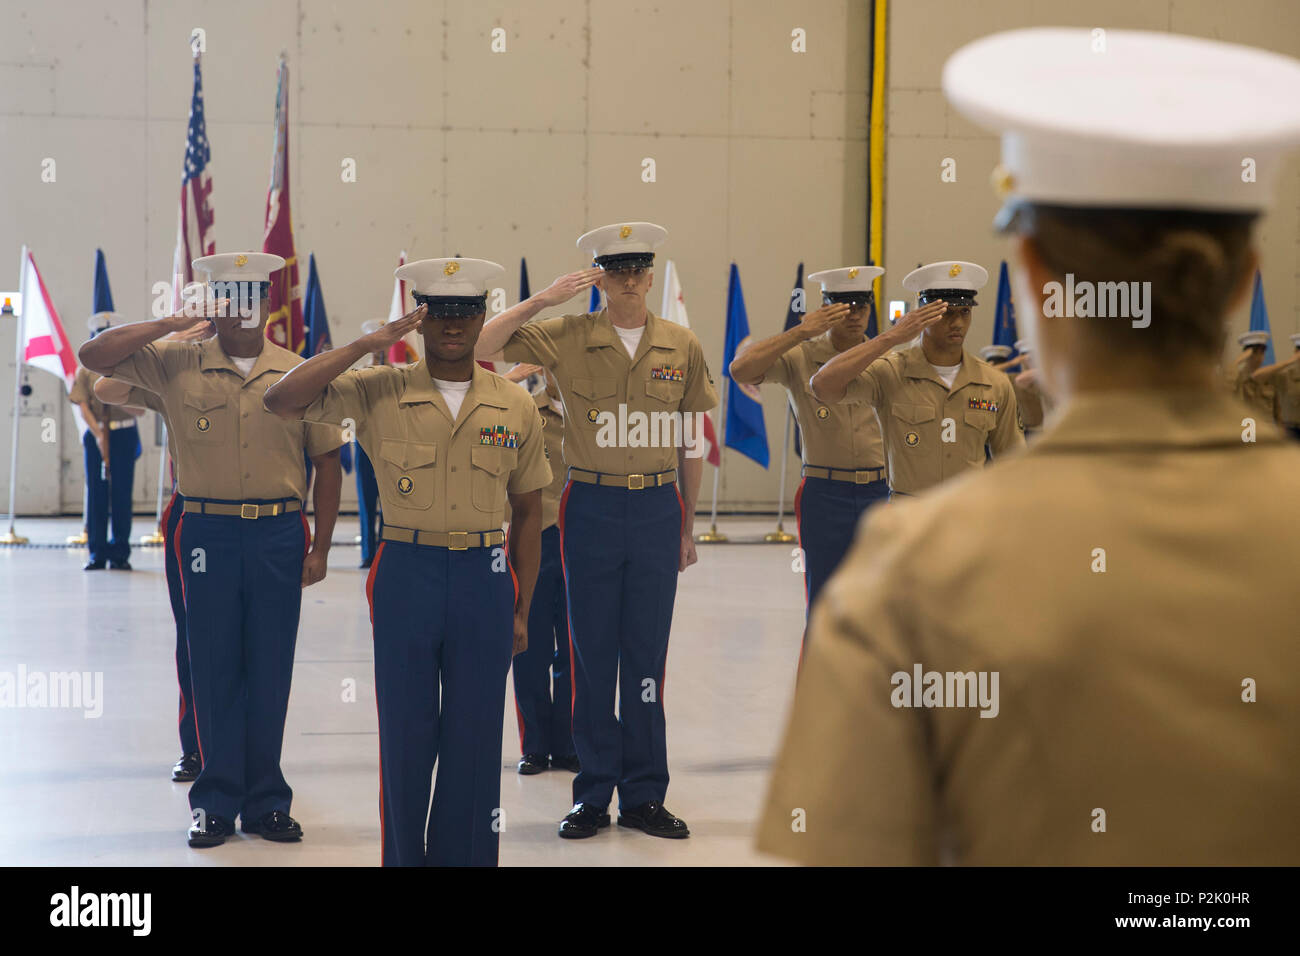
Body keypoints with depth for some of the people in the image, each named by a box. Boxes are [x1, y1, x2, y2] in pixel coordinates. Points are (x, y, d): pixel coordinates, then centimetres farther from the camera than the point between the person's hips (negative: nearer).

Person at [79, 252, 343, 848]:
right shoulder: (178, 365, 3)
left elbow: (326, 463, 8)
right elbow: (94, 357, -4)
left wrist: (320, 548, 4)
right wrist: (171, 325, -9)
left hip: (280, 535, 1)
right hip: (208, 534, 0)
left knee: (270, 671, 5)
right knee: (213, 669, 4)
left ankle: (265, 803, 16)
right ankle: (217, 803, 13)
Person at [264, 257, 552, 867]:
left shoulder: (515, 407, 5)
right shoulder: (378, 393, -1)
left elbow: (528, 511, 10)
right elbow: (281, 401, -13)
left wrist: (521, 610, 8)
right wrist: (367, 345, -15)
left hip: (485, 577, 1)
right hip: (406, 573, -1)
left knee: (475, 738, 6)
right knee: (405, 735, 5)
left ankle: (466, 856, 17)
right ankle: (404, 856, 18)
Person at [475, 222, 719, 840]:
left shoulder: (682, 348, 5)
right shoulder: (566, 338, 0)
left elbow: (691, 443, 11)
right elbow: (480, 347, -7)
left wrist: (688, 526, 12)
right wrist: (540, 300, -14)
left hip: (658, 507, 1)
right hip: (592, 506, -1)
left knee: (647, 655, 6)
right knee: (592, 654, 4)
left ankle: (644, 796, 14)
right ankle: (593, 796, 13)